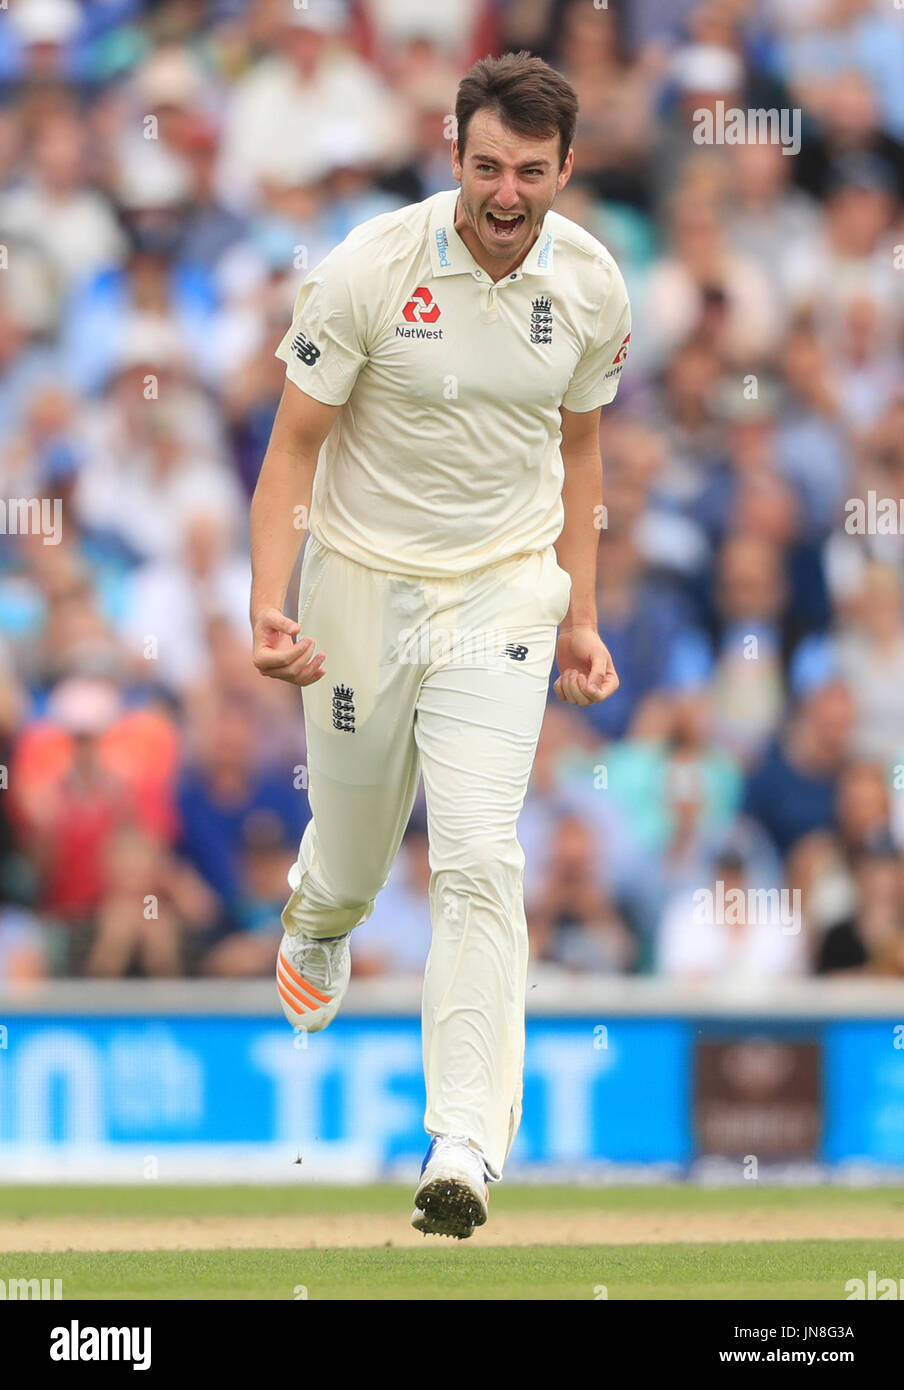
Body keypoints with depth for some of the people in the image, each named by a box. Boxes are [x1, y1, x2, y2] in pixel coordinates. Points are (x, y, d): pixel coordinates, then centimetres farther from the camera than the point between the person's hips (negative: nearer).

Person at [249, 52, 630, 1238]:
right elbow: (295, 442, -10)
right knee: (355, 848, 15)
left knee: (480, 859, -15)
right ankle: (317, 918, 56)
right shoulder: (370, 269, -16)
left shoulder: (591, 285, -5)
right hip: (364, 584, -1)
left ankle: (466, 1143, -19)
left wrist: (579, 617, 11)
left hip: (503, 594, 1)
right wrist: (268, 612, -20)